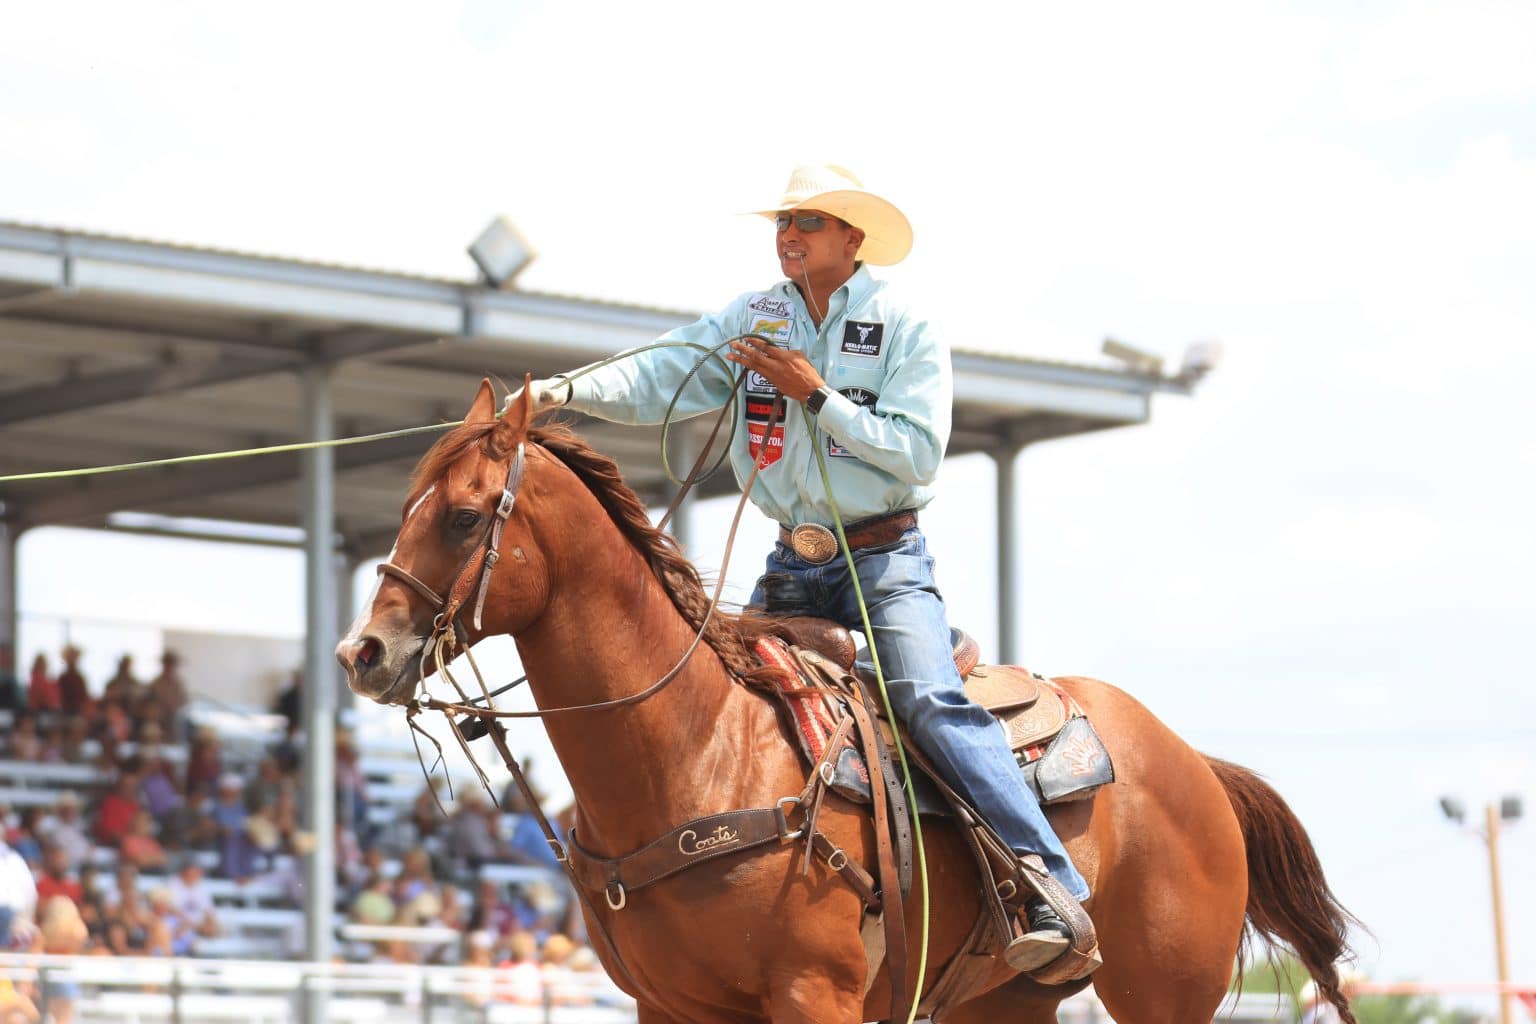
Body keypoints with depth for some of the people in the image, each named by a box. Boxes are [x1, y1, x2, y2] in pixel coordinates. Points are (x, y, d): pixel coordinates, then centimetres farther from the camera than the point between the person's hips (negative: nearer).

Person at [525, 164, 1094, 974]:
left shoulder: (907, 331, -5)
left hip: (887, 559, -6)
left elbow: (917, 452, -15)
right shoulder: (751, 320, 6)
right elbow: (657, 380, -5)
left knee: (928, 698, -25)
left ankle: (1054, 894, -30)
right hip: (794, 563, 6)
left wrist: (817, 394, -19)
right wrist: (567, 391, -22)